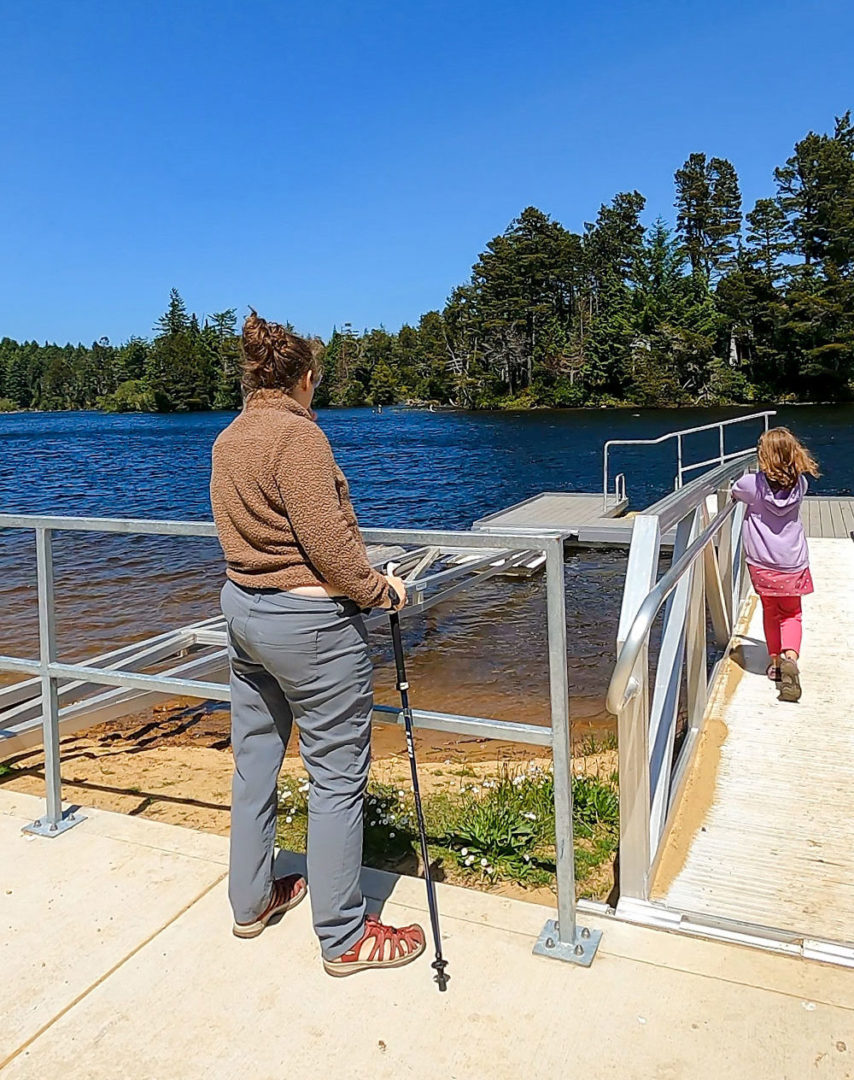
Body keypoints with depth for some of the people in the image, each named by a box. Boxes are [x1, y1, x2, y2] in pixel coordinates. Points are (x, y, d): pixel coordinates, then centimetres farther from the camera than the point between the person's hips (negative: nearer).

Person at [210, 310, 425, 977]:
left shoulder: (227, 440, 10)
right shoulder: (297, 432, -16)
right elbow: (327, 537, -23)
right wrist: (379, 589, -10)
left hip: (243, 607, 10)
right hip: (309, 621, -9)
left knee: (254, 762, 20)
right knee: (337, 777, 2)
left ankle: (251, 901, 37)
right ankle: (345, 939, 16)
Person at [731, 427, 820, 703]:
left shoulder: (752, 484, -14)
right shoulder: (800, 484, -7)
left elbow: (734, 493, 7)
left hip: (761, 563, -1)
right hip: (793, 563, 1)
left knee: (770, 611, 20)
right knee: (791, 613, 12)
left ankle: (774, 660, 23)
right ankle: (790, 657, -13)